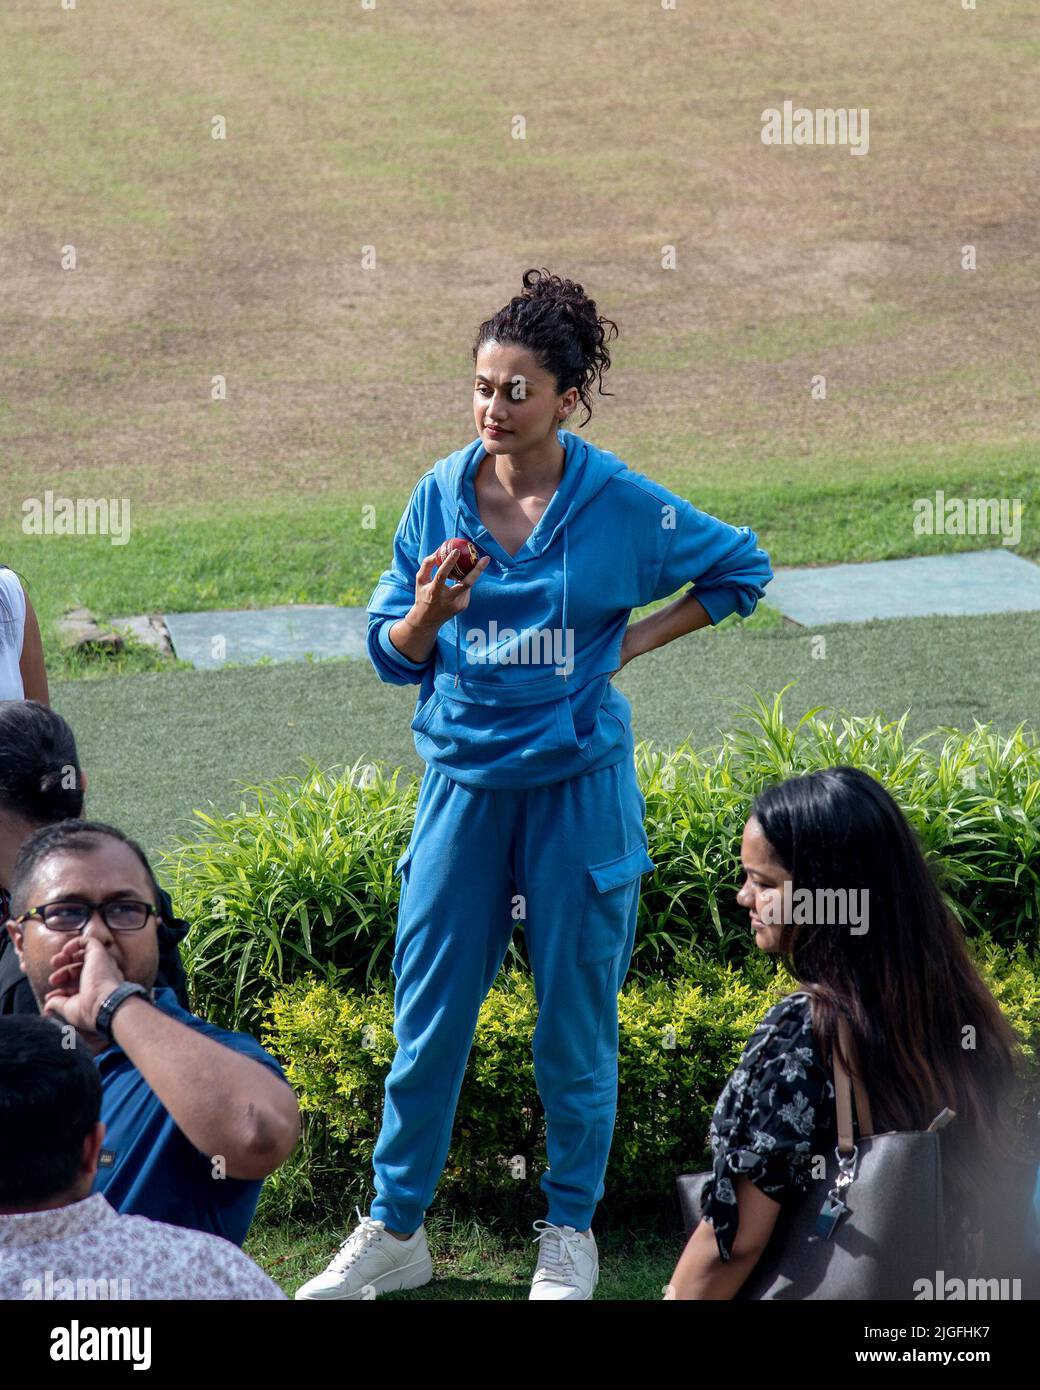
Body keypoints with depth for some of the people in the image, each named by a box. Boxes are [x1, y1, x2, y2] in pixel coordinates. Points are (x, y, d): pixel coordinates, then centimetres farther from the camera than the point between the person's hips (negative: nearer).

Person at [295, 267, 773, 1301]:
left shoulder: (622, 505, -6)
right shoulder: (442, 494, 0)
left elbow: (742, 567, 9)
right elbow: (391, 654, 5)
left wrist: (635, 641, -1)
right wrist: (429, 613, -17)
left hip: (579, 787, -2)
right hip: (464, 779, 2)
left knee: (575, 1016, 6)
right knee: (428, 1011, 5)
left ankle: (571, 1233, 23)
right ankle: (394, 1229, 18)